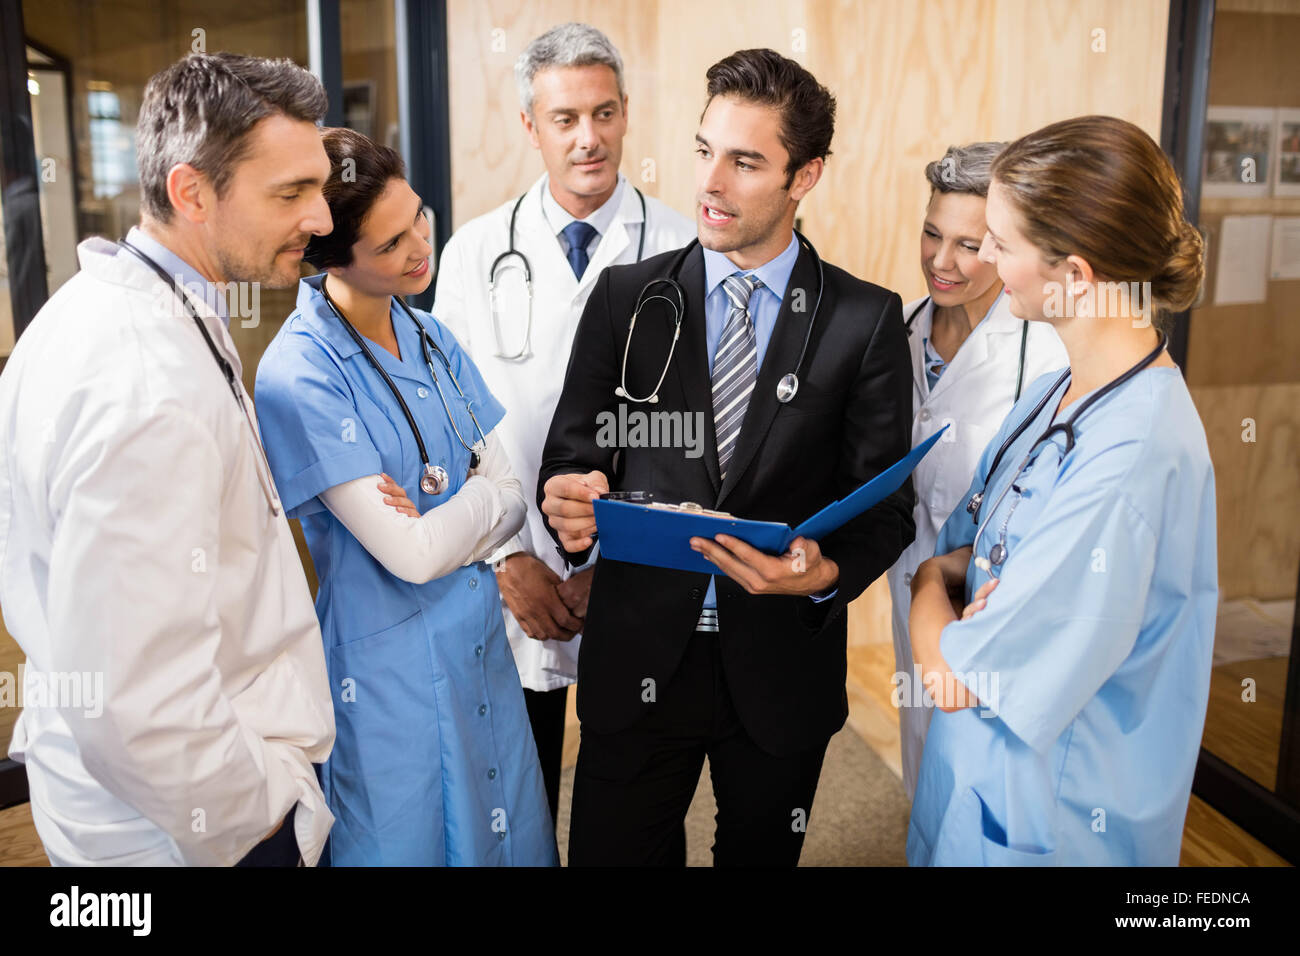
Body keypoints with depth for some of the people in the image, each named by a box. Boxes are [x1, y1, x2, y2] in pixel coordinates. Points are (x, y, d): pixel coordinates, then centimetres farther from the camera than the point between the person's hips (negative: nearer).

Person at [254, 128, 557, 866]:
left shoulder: (430, 337, 2)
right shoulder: (299, 376, -19)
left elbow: (513, 503, 0)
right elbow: (411, 554, -22)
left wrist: (439, 527, -18)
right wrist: (480, 496, -5)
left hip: (480, 643, 7)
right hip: (389, 668, -6)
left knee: (507, 837, 20)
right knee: (411, 841, 13)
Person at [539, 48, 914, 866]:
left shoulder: (867, 320, -4)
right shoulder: (626, 296, 0)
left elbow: (887, 504, -3)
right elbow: (572, 450, 2)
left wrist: (828, 573, -24)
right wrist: (569, 498, -21)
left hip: (782, 666, 0)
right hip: (639, 654, 1)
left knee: (761, 854, 21)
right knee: (608, 852, 12)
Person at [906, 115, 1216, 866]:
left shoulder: (1128, 460, -31)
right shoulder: (1062, 390, -3)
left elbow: (956, 677, -26)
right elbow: (972, 541, 7)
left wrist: (930, 584, -7)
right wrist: (953, 564, -15)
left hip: (1046, 808, -8)